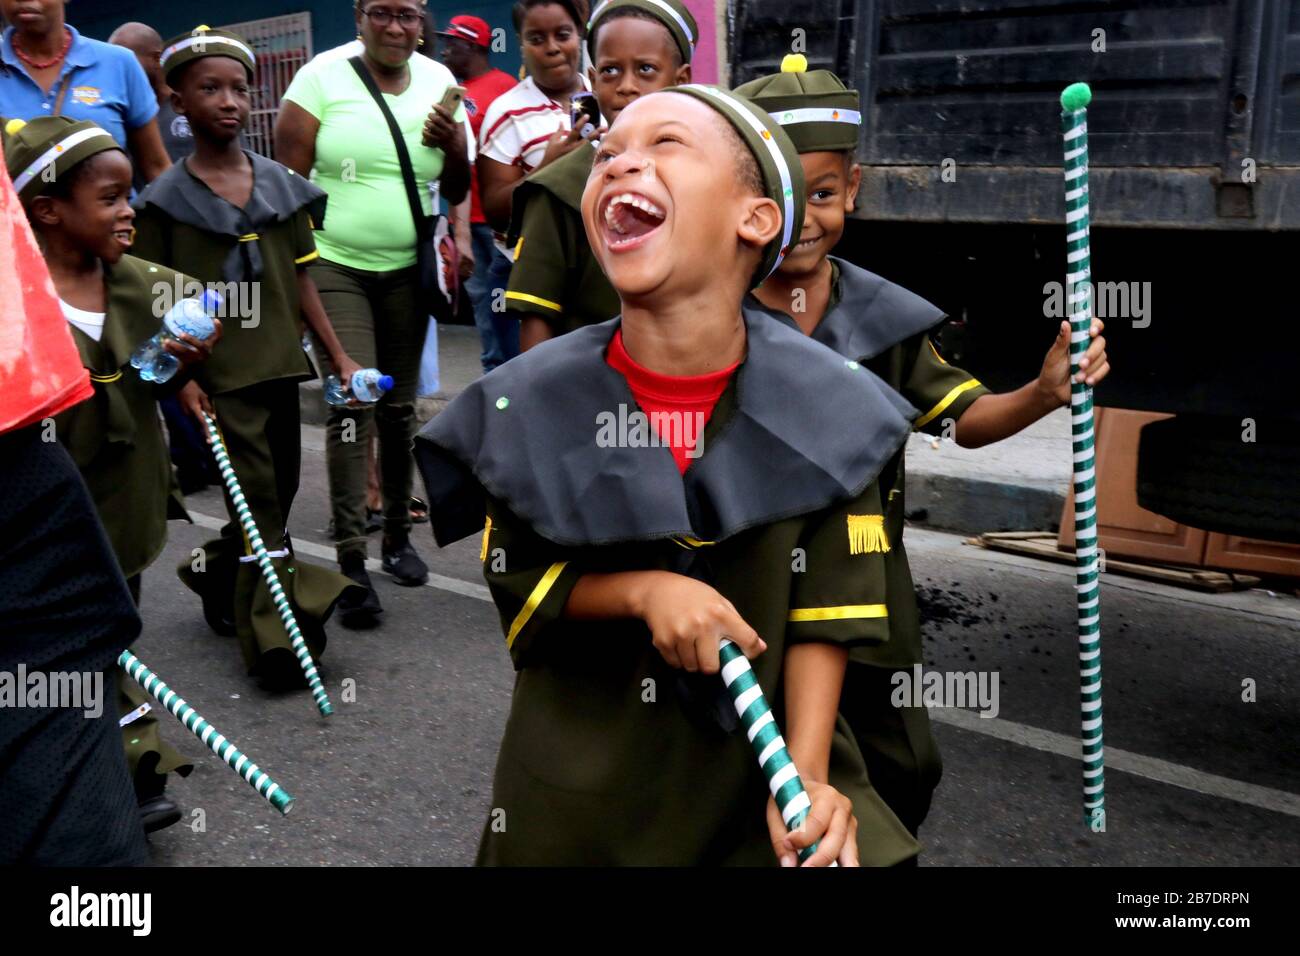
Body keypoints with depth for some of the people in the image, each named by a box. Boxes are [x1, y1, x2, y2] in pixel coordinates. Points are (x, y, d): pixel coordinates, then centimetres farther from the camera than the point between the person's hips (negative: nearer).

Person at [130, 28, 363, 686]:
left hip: (279, 364, 5)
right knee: (259, 502, -6)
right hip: (219, 374, -5)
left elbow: (300, 282, 10)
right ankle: (276, 631, 0)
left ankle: (216, 573, 36)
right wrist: (180, 377, -13)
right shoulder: (165, 200, -4)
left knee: (277, 492, 12)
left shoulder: (282, 185, 7)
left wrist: (339, 356, 7)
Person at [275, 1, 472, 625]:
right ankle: (350, 560, -10)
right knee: (352, 403, -14)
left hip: (405, 269, 4)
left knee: (399, 406, 11)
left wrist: (452, 147, -9)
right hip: (334, 266, -4)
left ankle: (397, 536, 26)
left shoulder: (438, 82, 6)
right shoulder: (322, 78, -5)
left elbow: (457, 191, 12)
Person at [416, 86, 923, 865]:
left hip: (760, 762, 0)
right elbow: (519, 585, -3)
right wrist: (643, 592, -20)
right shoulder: (529, 405, -12)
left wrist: (805, 778, -18)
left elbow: (825, 613, -8)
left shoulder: (825, 408, -13)